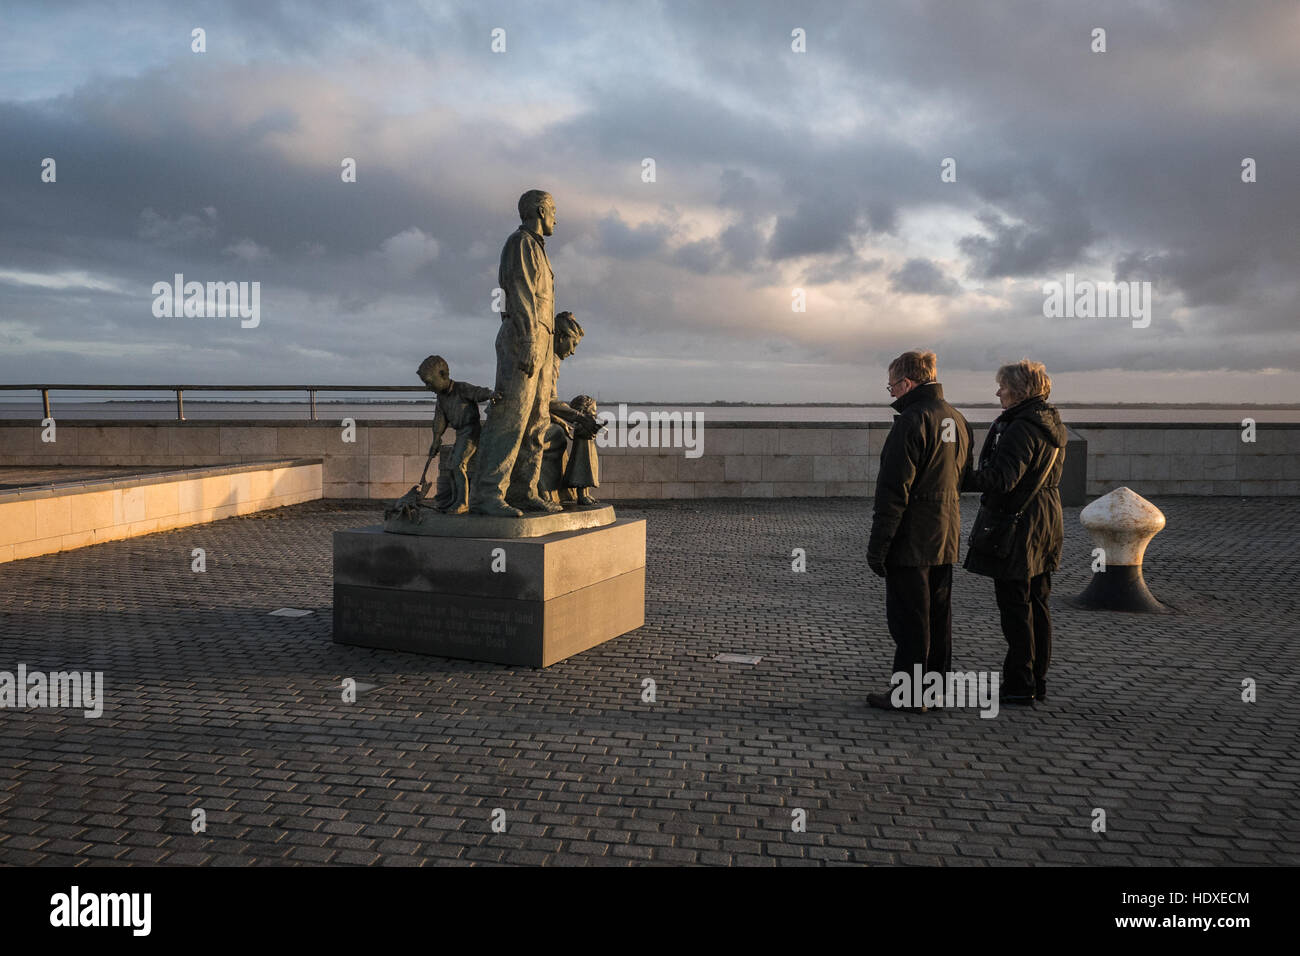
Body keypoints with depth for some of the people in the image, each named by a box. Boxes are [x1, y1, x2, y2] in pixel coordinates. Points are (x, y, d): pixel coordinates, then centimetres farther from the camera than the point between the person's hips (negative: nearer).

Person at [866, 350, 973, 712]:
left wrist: (878, 543, -16)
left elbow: (895, 489, -20)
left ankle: (909, 693, 5)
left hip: (911, 539, -9)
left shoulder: (913, 420, -17)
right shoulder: (956, 419, 12)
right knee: (938, 614, 15)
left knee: (908, 617, -1)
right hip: (945, 539, 9)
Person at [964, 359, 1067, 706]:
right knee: (1037, 604, 15)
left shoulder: (1021, 427, -19)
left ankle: (1019, 686, 5)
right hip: (1045, 525, 10)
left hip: (1015, 527, -10)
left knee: (1014, 606, -2)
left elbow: (1002, 478, -27)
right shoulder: (1052, 425, 11)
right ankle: (1037, 681, 24)